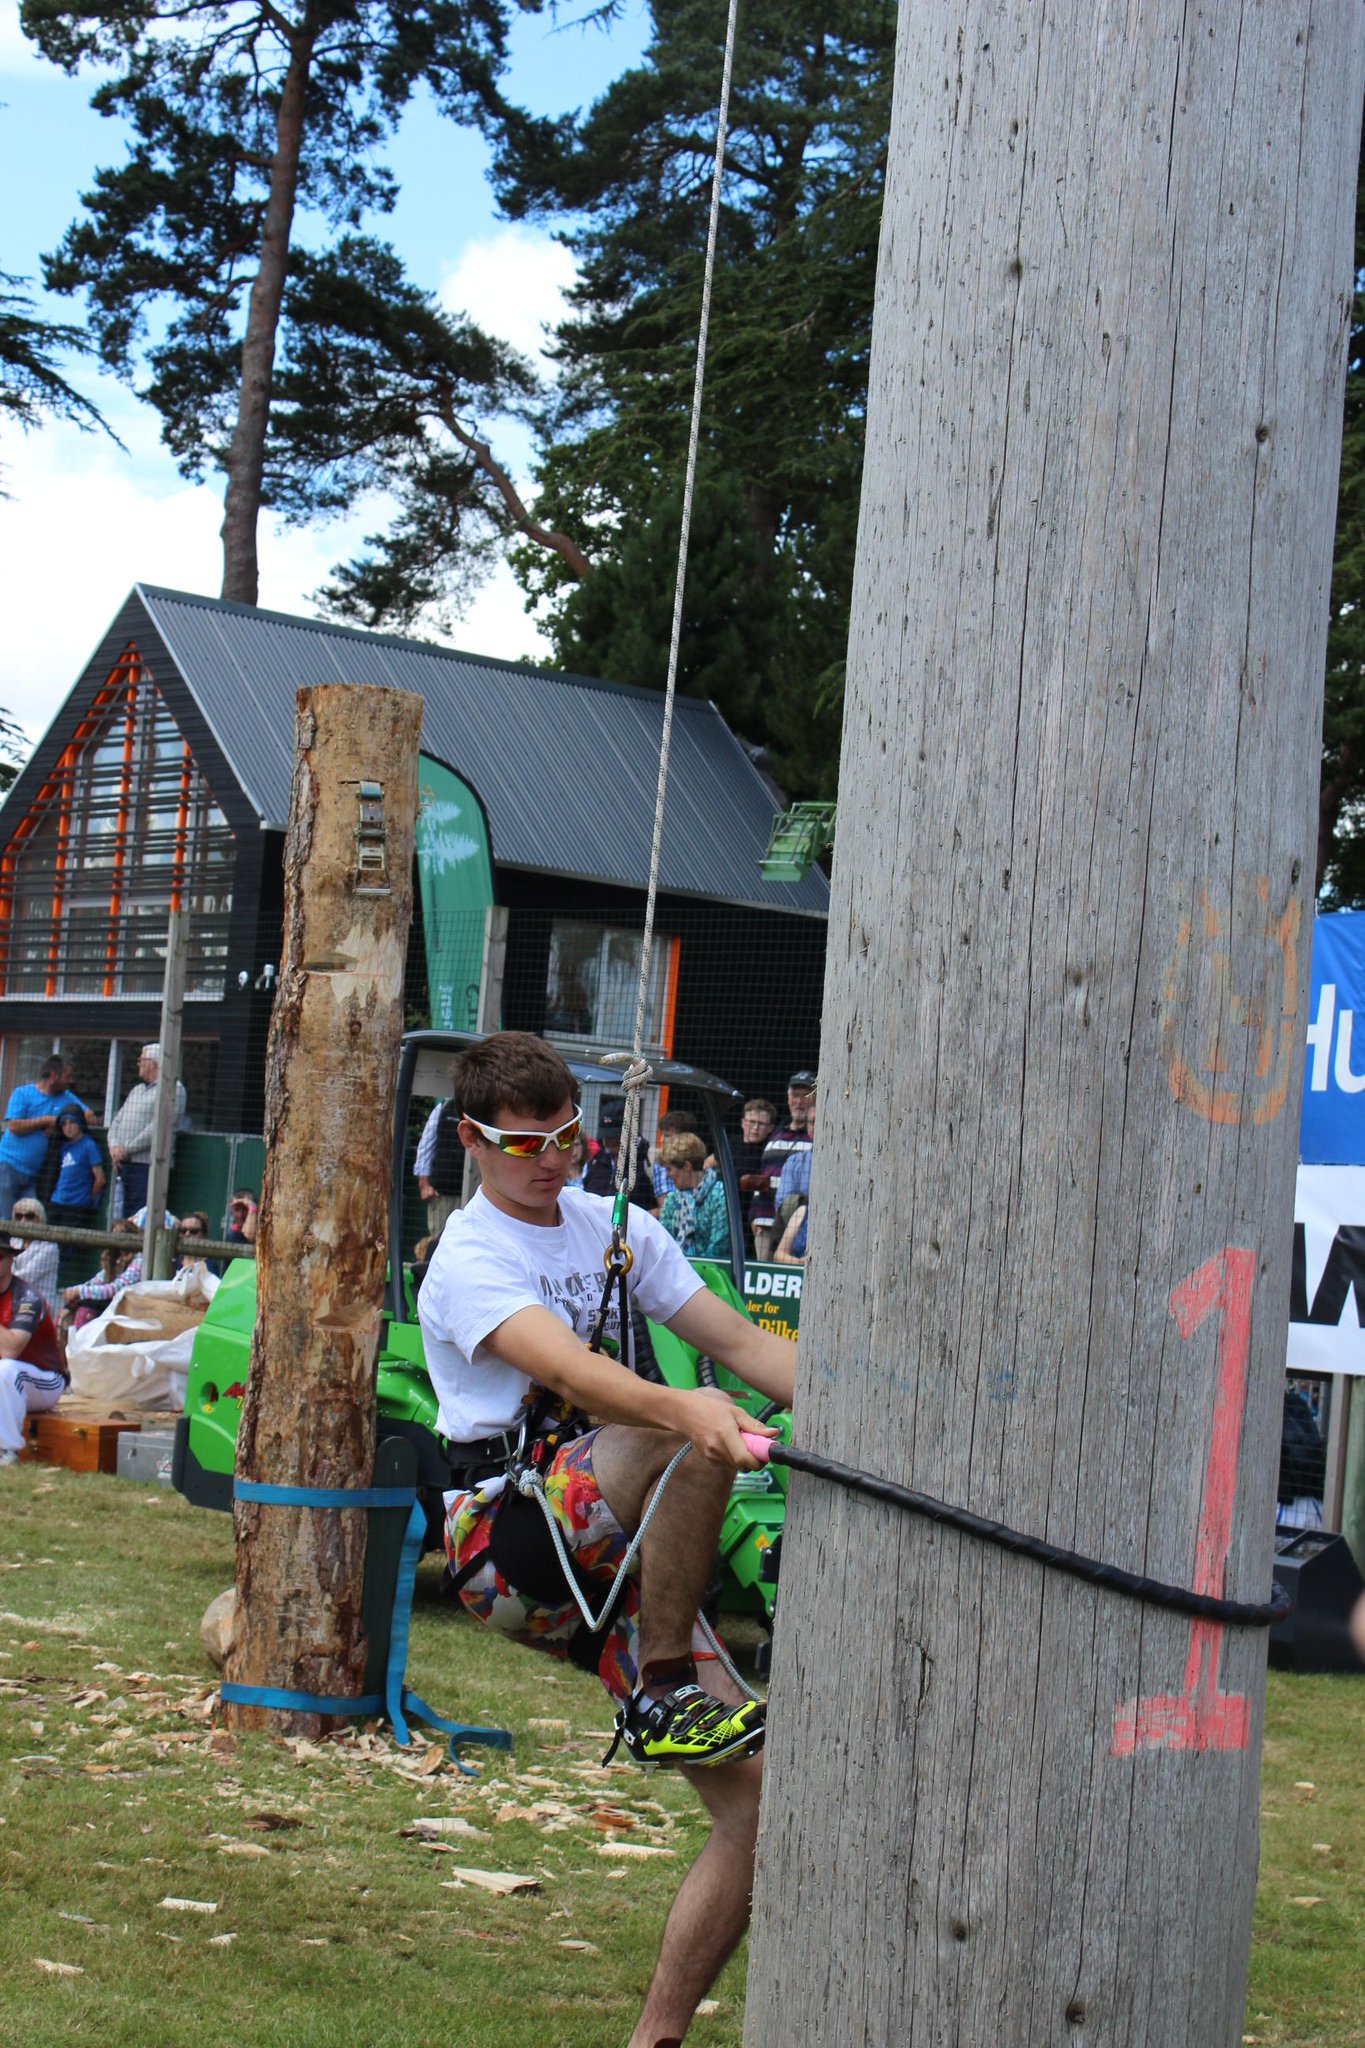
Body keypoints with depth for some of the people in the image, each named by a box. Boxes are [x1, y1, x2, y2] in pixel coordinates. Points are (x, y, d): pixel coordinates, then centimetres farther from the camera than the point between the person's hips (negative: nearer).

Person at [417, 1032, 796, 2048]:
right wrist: (684, 1409, -47)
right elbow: (561, 1365, -29)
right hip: (508, 1541, -6)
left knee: (759, 1797, -6)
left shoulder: (618, 1228, 12)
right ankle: (661, 1694, -20)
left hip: (614, 1559, 6)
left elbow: (742, 1342, 4)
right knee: (701, 1436, -33)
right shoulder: (470, 1260, -9)